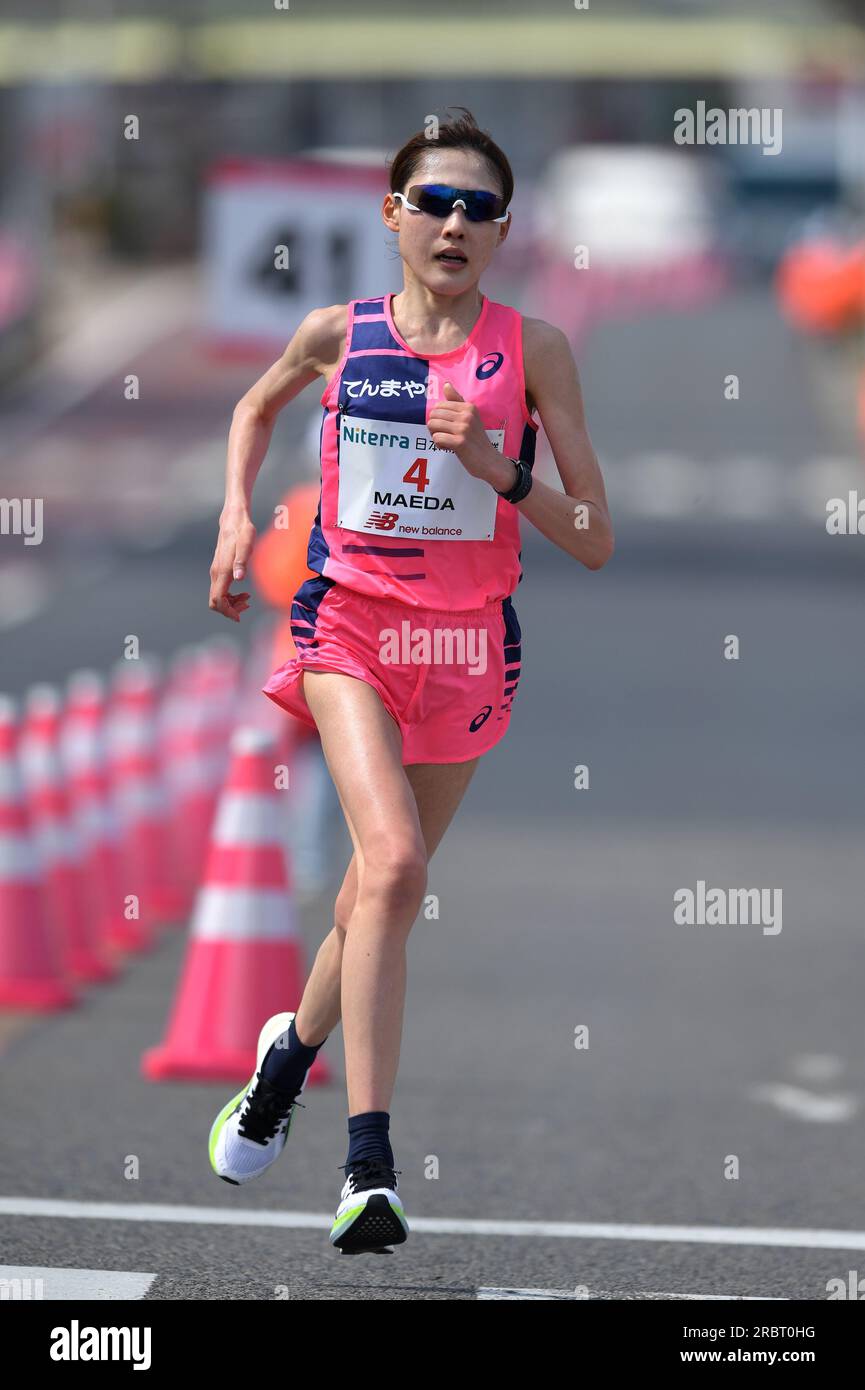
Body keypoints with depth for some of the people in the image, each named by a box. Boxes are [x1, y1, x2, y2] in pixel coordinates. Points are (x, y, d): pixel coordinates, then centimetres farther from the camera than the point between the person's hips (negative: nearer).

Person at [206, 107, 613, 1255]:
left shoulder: (533, 351, -4)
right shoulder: (339, 334, 0)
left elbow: (595, 543, -4)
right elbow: (256, 407, 25)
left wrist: (496, 469, -18)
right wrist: (237, 517, 10)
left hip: (469, 643, 2)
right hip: (349, 623, -2)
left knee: (383, 882, 13)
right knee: (395, 861, -24)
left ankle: (296, 1045, 46)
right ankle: (369, 1165, -28)